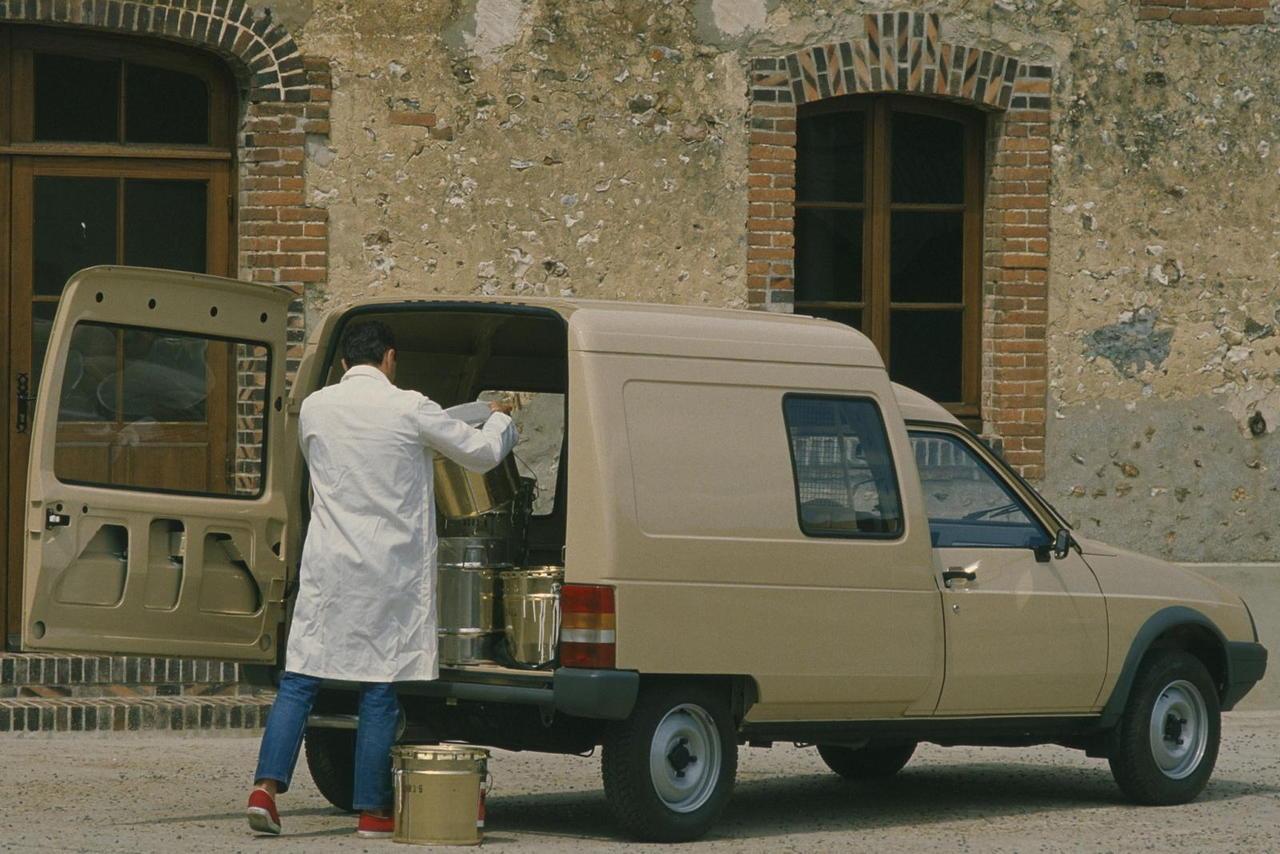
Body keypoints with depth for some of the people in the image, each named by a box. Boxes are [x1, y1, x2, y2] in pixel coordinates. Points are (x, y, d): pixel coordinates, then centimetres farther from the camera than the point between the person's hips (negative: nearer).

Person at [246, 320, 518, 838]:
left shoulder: (313, 408, 4)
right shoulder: (409, 410, -6)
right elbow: (481, 454, 5)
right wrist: (500, 421, 26)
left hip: (327, 566, 3)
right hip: (389, 571, -3)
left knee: (300, 679, 7)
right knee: (380, 689, 2)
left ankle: (266, 788, -6)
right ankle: (372, 811, 5)